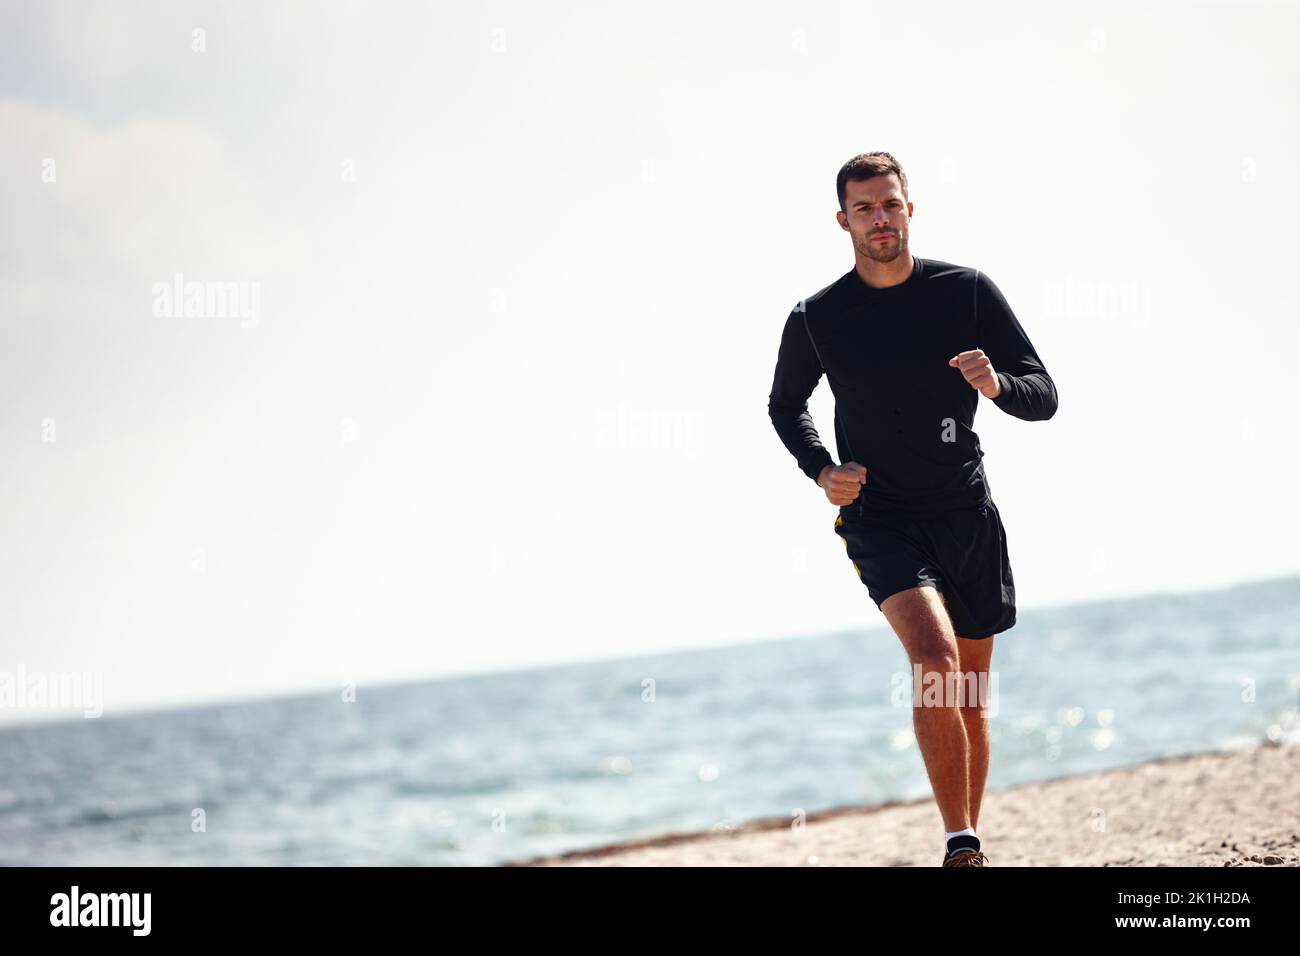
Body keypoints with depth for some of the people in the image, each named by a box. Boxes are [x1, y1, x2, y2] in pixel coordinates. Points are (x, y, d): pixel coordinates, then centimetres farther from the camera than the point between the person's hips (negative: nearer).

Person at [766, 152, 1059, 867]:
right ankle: (961, 848, -25)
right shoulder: (815, 319, -2)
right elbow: (785, 406, 17)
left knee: (968, 697, 10)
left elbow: (1043, 397, 2)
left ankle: (971, 838, 27)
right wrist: (821, 471, -1)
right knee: (935, 662, -25)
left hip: (969, 514, 3)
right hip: (880, 519, -3)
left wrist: (997, 384, -21)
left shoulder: (968, 291, -1)